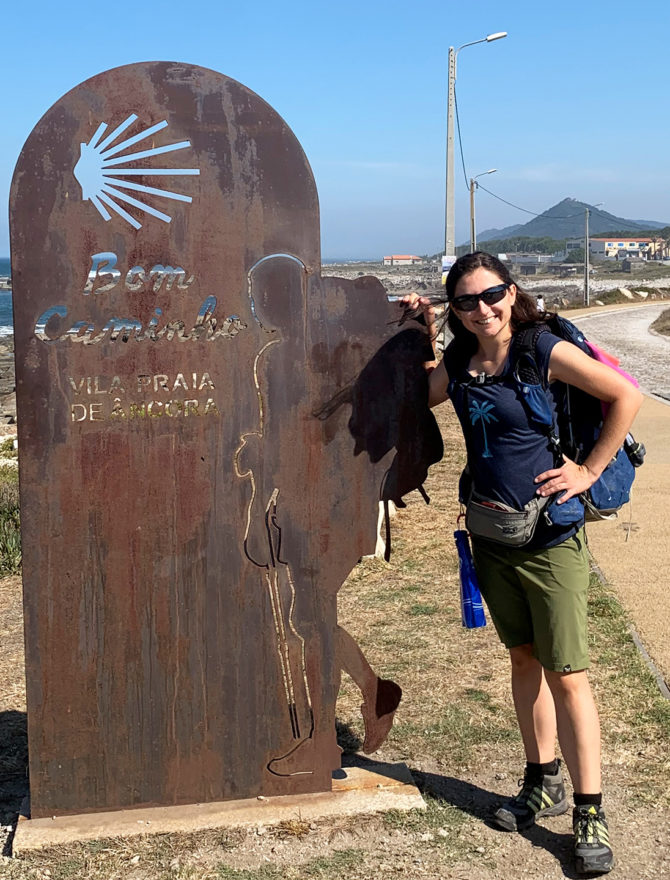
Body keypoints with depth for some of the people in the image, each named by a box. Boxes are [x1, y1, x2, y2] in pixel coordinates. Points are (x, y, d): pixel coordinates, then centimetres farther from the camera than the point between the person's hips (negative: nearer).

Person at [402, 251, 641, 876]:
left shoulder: (545, 351, -14)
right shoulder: (459, 363, 3)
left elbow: (626, 396, -12)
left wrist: (590, 470, -10)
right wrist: (423, 332, 10)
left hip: (550, 536, -6)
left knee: (567, 675, -4)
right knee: (524, 660, 17)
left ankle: (589, 815, 6)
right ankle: (543, 784, 31)